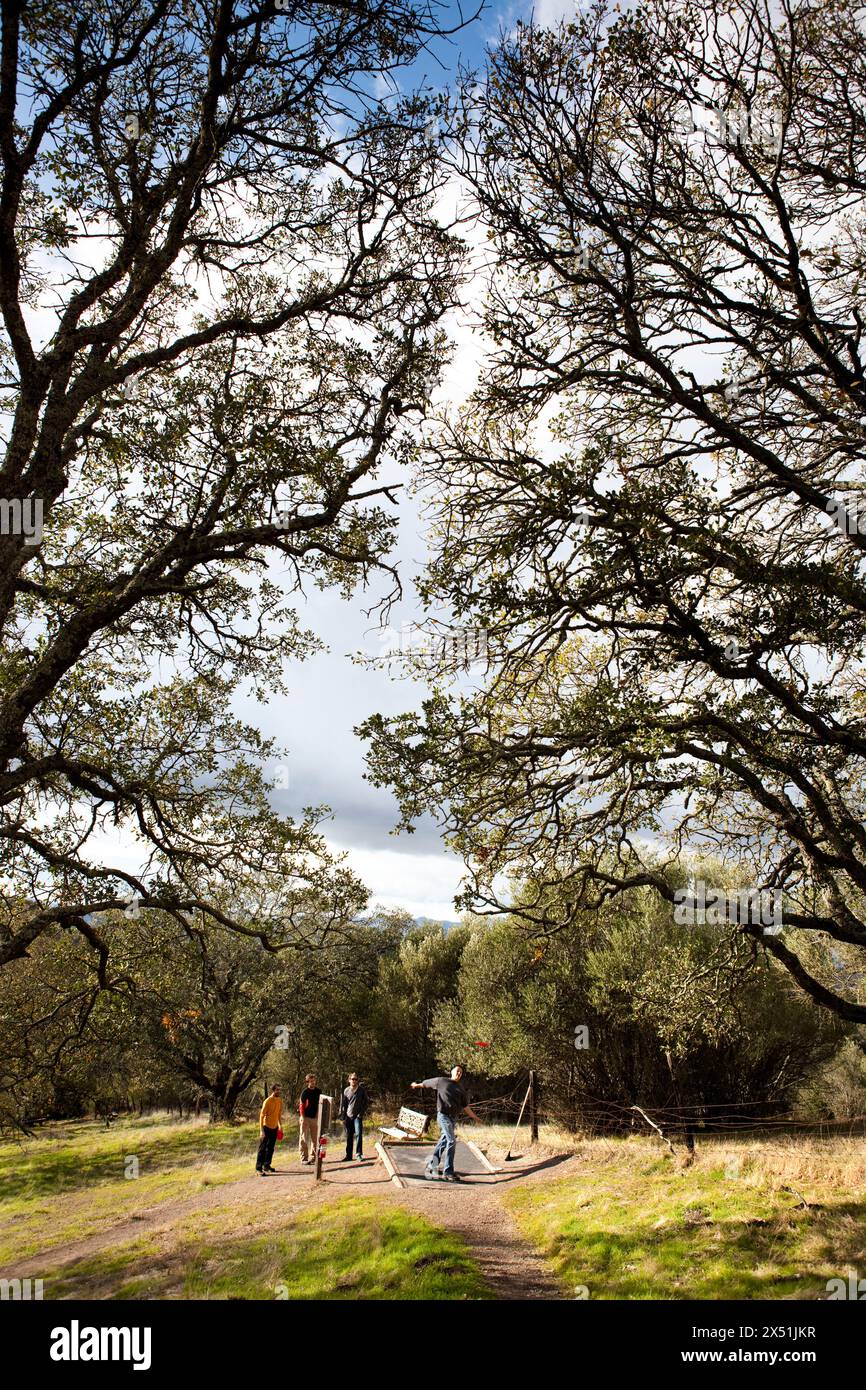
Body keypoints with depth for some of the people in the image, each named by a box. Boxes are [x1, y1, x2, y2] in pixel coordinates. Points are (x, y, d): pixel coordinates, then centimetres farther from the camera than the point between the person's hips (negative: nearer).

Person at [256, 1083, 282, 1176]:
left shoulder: (279, 1100, 3)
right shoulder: (268, 1101, -18)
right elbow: (262, 1115, -19)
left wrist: (279, 1125, 17)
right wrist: (261, 1130, -24)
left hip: (274, 1127, 7)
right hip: (266, 1127, -7)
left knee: (270, 1148, 14)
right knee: (262, 1148, -5)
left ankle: (267, 1166, 23)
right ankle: (258, 1168, -3)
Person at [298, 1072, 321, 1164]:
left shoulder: (318, 1091, 8)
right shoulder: (305, 1092, -5)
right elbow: (301, 1105, -5)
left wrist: (318, 1115, 7)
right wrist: (302, 1117, -13)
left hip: (314, 1118, 5)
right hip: (306, 1118, -5)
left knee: (315, 1138, 7)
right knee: (304, 1138, -3)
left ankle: (313, 1157, 14)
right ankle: (304, 1158, -1)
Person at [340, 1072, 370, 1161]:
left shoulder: (362, 1090, -1)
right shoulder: (346, 1090, 6)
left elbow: (367, 1102, 4)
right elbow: (343, 1104, 11)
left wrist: (362, 1112, -6)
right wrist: (343, 1117, 6)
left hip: (358, 1116, -3)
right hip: (348, 1116, 3)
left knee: (358, 1133, -18)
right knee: (349, 1137, 8)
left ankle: (359, 1153, -12)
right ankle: (348, 1156, 16)